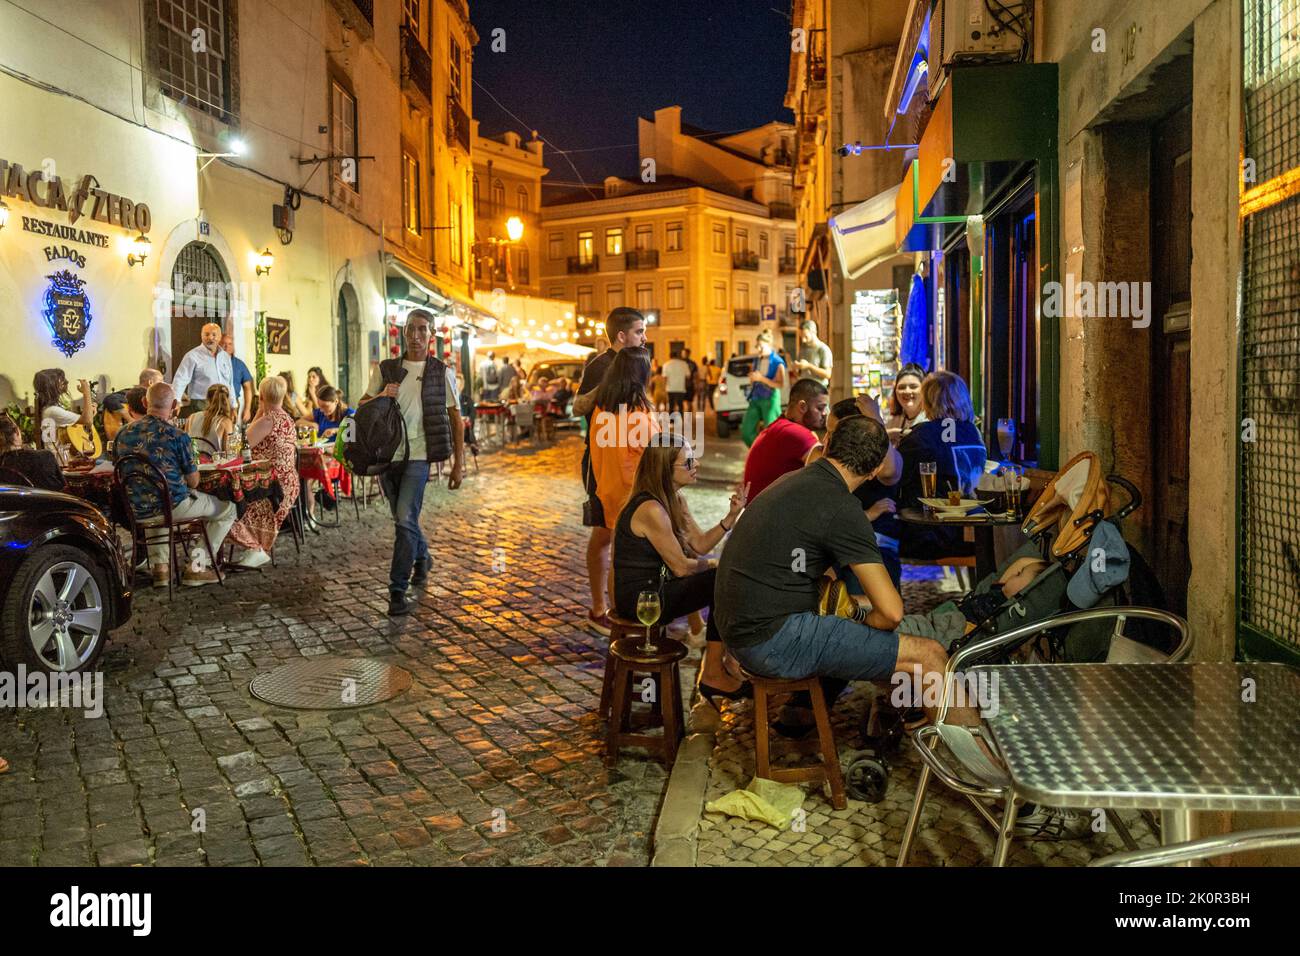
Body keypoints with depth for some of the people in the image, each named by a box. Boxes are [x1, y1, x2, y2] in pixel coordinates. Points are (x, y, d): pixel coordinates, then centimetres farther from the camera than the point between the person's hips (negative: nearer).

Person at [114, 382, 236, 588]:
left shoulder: (123, 432, 1)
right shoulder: (177, 435, -16)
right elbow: (193, 481, -10)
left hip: (135, 510, 6)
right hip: (173, 506, -6)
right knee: (227, 509, 13)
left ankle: (159, 565, 29)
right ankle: (195, 568, 9)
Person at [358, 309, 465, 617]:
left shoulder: (442, 372, 2)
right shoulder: (385, 369, 9)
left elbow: (456, 419, 4)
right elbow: (362, 406, 12)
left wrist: (459, 463, 0)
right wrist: (381, 396, -10)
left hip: (417, 455, -4)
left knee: (405, 519, -14)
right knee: (403, 518, 16)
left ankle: (398, 589, -7)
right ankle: (422, 557, 44)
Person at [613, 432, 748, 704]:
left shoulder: (675, 500, 8)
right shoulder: (651, 509, -24)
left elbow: (700, 545, 6)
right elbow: (681, 567, -18)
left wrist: (732, 516, -7)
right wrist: (716, 566, 1)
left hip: (656, 587, 10)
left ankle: (719, 662, 8)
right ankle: (713, 674, -1)